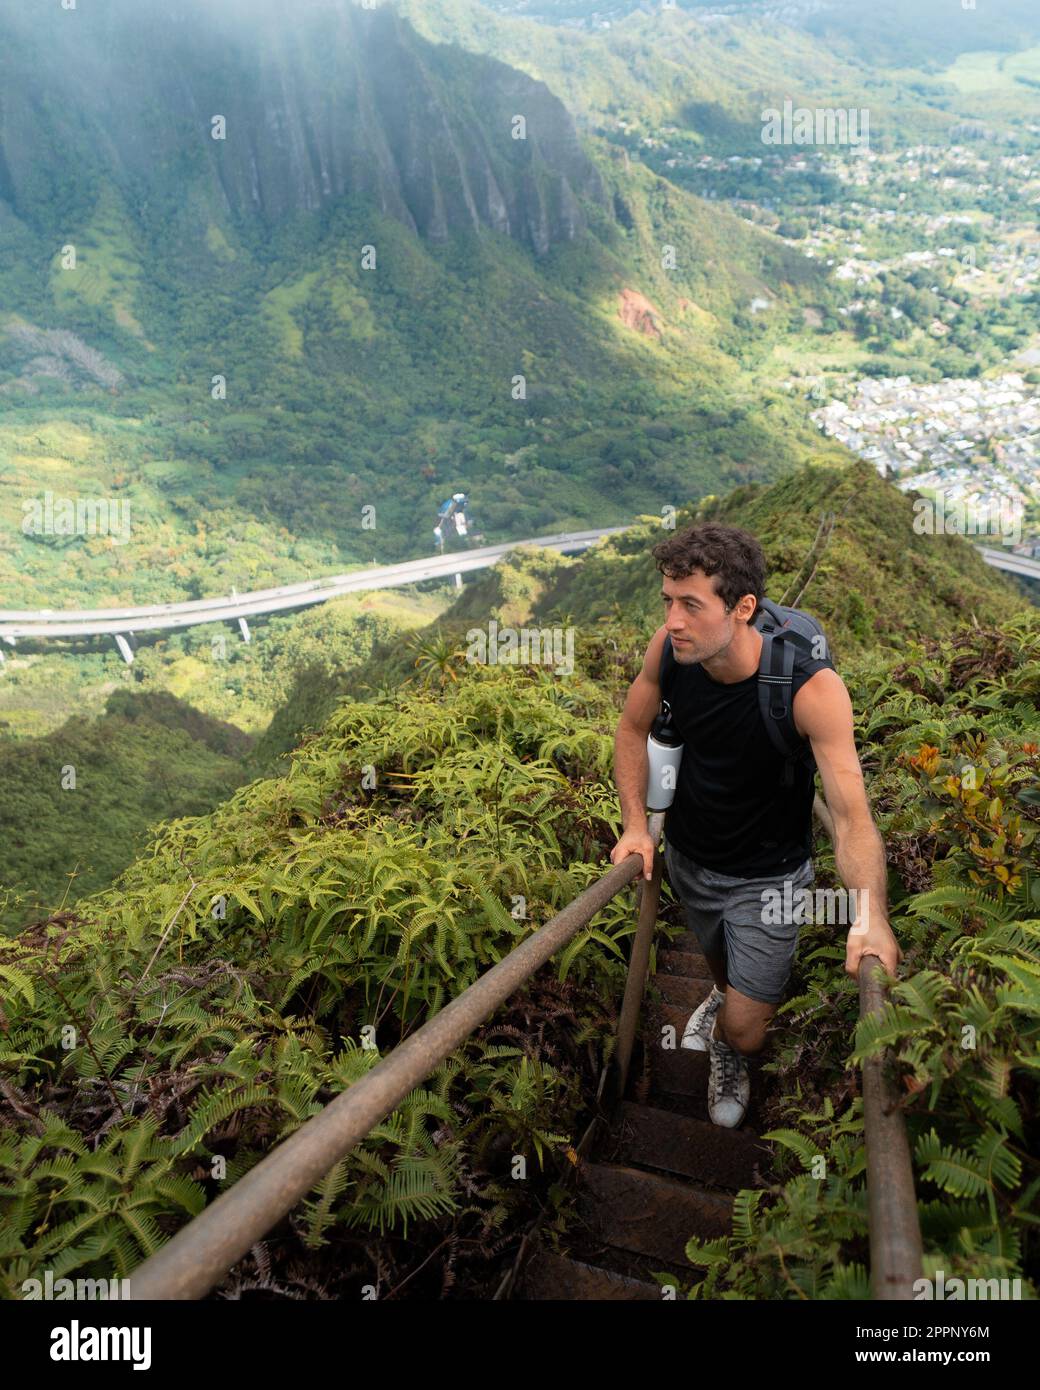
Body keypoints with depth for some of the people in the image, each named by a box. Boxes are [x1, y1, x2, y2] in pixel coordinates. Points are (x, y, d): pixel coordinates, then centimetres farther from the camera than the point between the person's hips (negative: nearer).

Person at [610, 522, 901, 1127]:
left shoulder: (813, 688, -34)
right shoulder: (671, 649, -22)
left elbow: (852, 815, -35)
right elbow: (633, 728, -4)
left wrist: (870, 915, -50)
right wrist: (635, 824, -12)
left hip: (768, 877, -3)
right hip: (686, 856, 4)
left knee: (743, 1031, -1)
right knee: (719, 958, 30)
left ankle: (728, 1050, 38)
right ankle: (724, 996, 68)